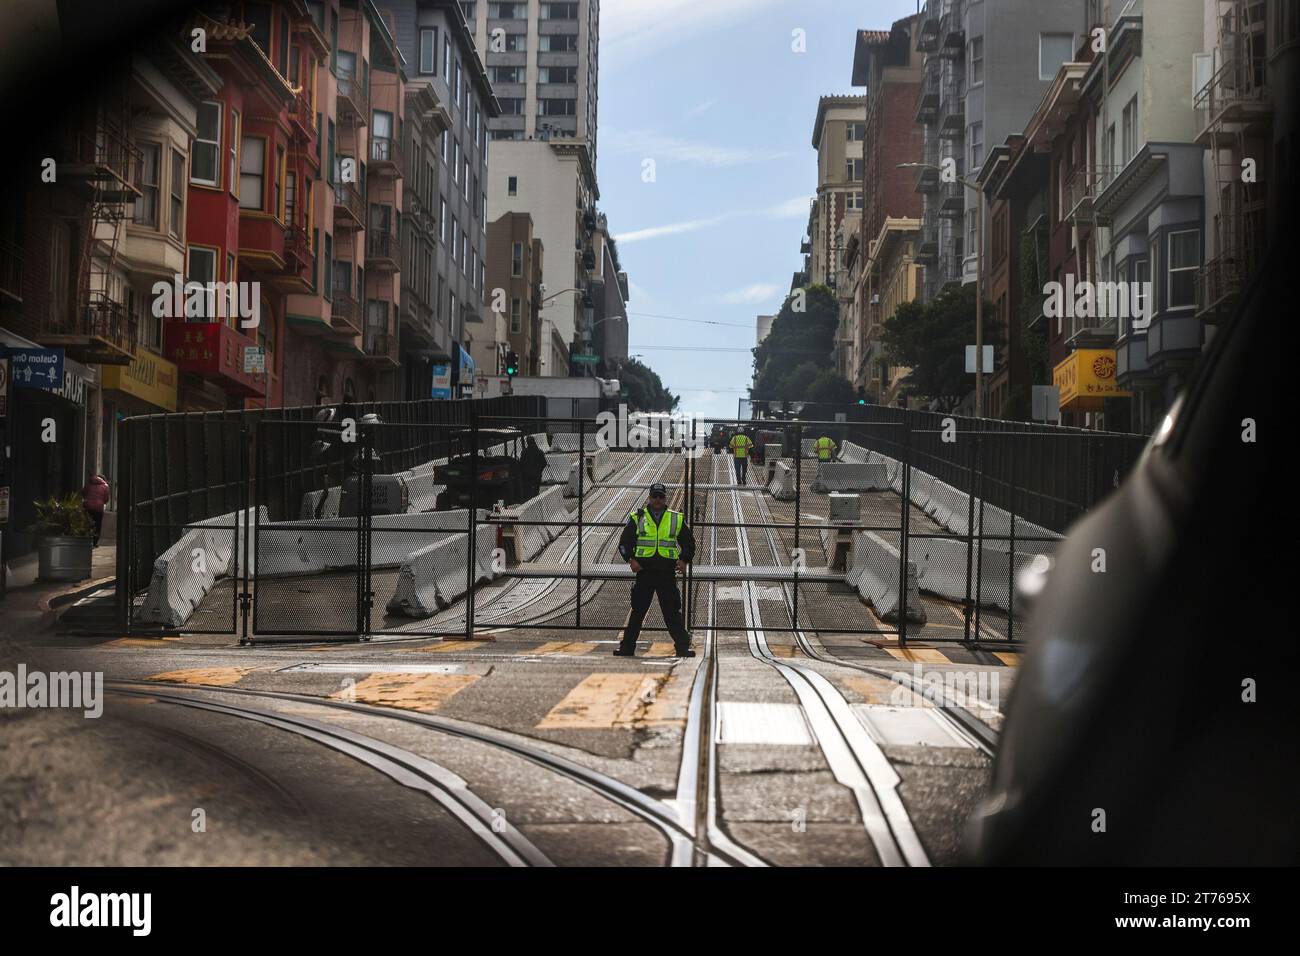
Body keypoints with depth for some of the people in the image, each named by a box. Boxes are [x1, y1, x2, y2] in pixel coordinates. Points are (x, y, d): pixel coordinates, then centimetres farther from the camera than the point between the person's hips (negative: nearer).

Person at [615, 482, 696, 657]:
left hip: (667, 572, 0)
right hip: (644, 571, 0)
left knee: (673, 612, -1)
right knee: (637, 611, 4)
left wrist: (684, 561, 1)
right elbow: (624, 542, 9)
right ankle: (627, 647, 10)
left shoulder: (677, 519, 11)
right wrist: (631, 559, -7)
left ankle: (683, 647, 1)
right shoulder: (637, 518, 9)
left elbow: (689, 543, 17)